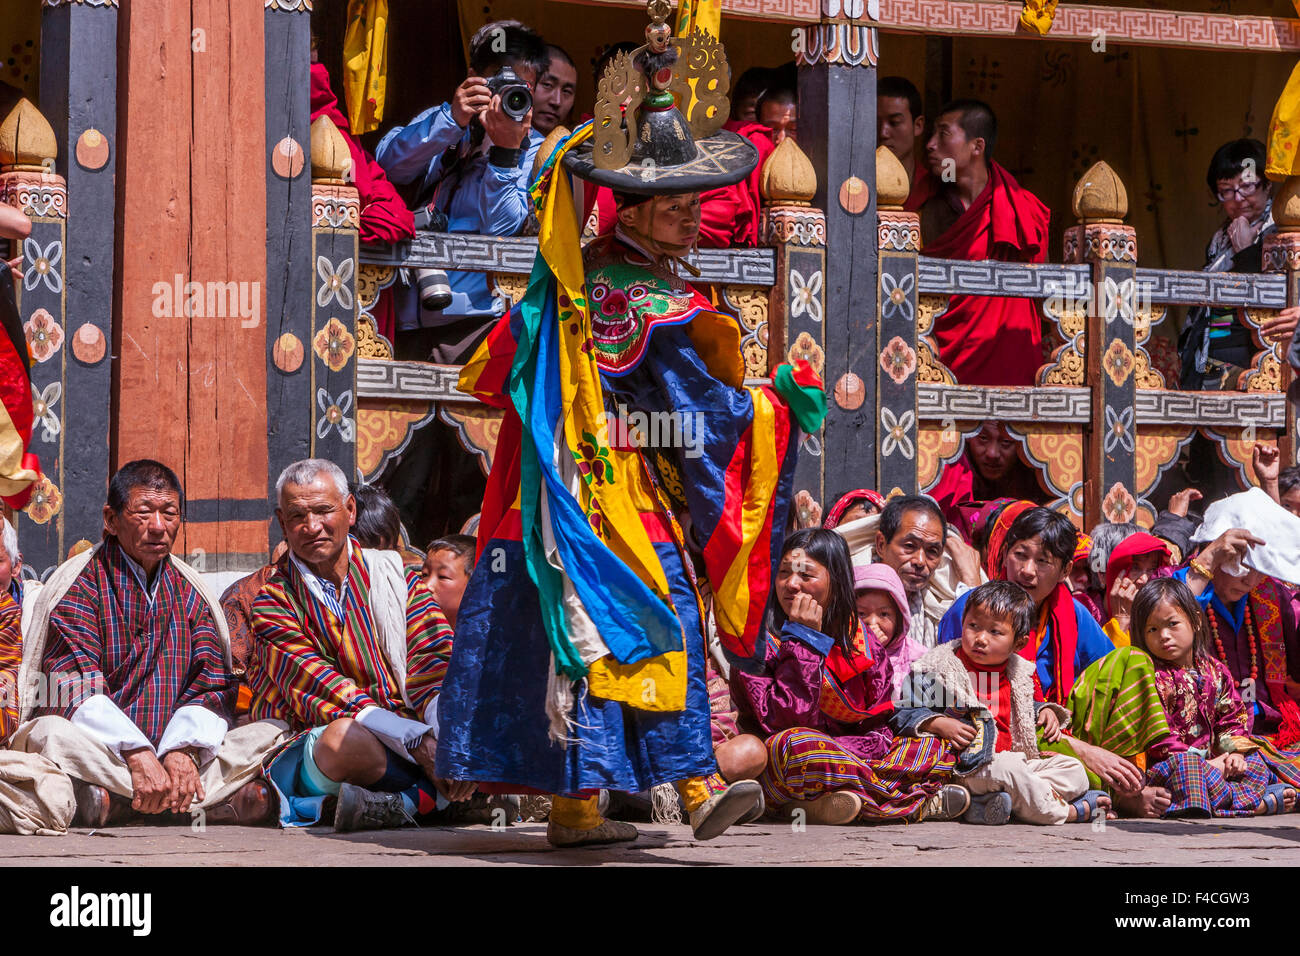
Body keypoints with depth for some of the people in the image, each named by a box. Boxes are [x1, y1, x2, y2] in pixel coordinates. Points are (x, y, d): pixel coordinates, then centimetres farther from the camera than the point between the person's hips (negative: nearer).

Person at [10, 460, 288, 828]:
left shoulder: (190, 591, 17)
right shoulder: (80, 586, 2)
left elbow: (213, 686, 5)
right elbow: (76, 691, -13)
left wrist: (184, 749, -17)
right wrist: (137, 755, -28)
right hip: (101, 753, -4)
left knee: (272, 734, -15)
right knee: (51, 735, -35)